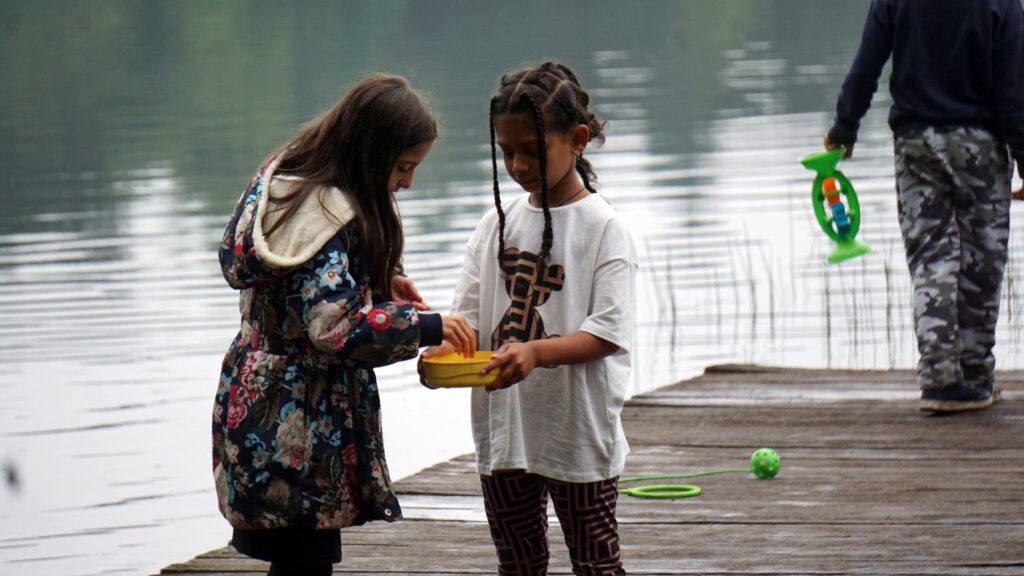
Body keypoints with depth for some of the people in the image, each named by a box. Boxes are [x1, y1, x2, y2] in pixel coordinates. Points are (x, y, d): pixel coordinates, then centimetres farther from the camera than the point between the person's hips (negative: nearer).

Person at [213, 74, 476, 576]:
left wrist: (378, 284, 14)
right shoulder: (329, 215, -20)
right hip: (296, 428, -10)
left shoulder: (285, 176, 9)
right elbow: (336, 326, -27)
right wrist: (426, 327, -20)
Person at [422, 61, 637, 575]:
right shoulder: (498, 224, 8)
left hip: (578, 432, -5)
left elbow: (608, 333, -16)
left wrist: (535, 352, -31)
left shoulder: (603, 228, -8)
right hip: (503, 428, 5)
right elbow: (470, 312, 7)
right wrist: (444, 347, -16)